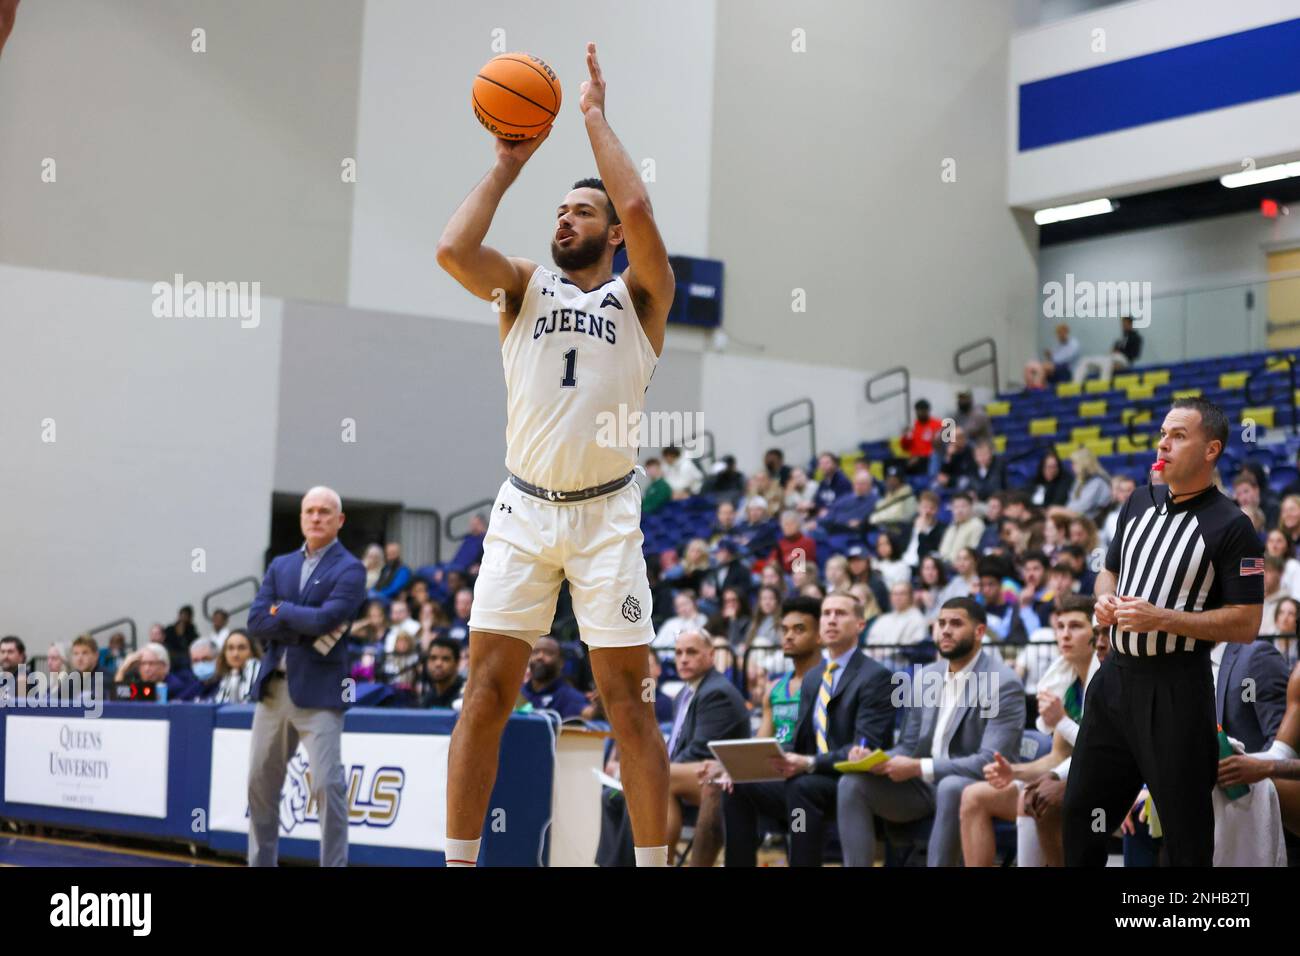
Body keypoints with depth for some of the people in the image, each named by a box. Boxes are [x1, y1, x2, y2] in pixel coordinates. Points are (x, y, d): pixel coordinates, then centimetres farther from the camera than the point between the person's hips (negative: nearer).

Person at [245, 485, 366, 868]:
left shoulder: (349, 570, -2)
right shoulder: (280, 566, 14)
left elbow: (326, 618, -18)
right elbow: (255, 622, 2)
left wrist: (280, 611, -3)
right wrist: (306, 629, -11)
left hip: (319, 691, -6)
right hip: (273, 688, 6)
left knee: (328, 784, -11)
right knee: (260, 783, 11)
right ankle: (261, 865, 23)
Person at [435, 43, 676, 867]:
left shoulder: (640, 294, 4)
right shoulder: (525, 285, 10)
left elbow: (639, 208, -16)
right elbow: (453, 250, -9)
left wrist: (596, 115, -5)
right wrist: (508, 165, -1)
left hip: (607, 514, -2)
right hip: (524, 508, 2)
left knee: (628, 698, -2)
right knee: (487, 688, -1)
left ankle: (655, 864, 5)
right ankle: (459, 860, 6)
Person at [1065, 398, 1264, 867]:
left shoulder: (1230, 526, -11)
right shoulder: (1139, 501, 10)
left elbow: (1246, 624, -13)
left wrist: (1162, 618, -20)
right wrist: (1105, 600, -1)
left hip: (1177, 690, -7)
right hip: (1115, 675, 7)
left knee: (1186, 828, 3)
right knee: (1082, 810, 14)